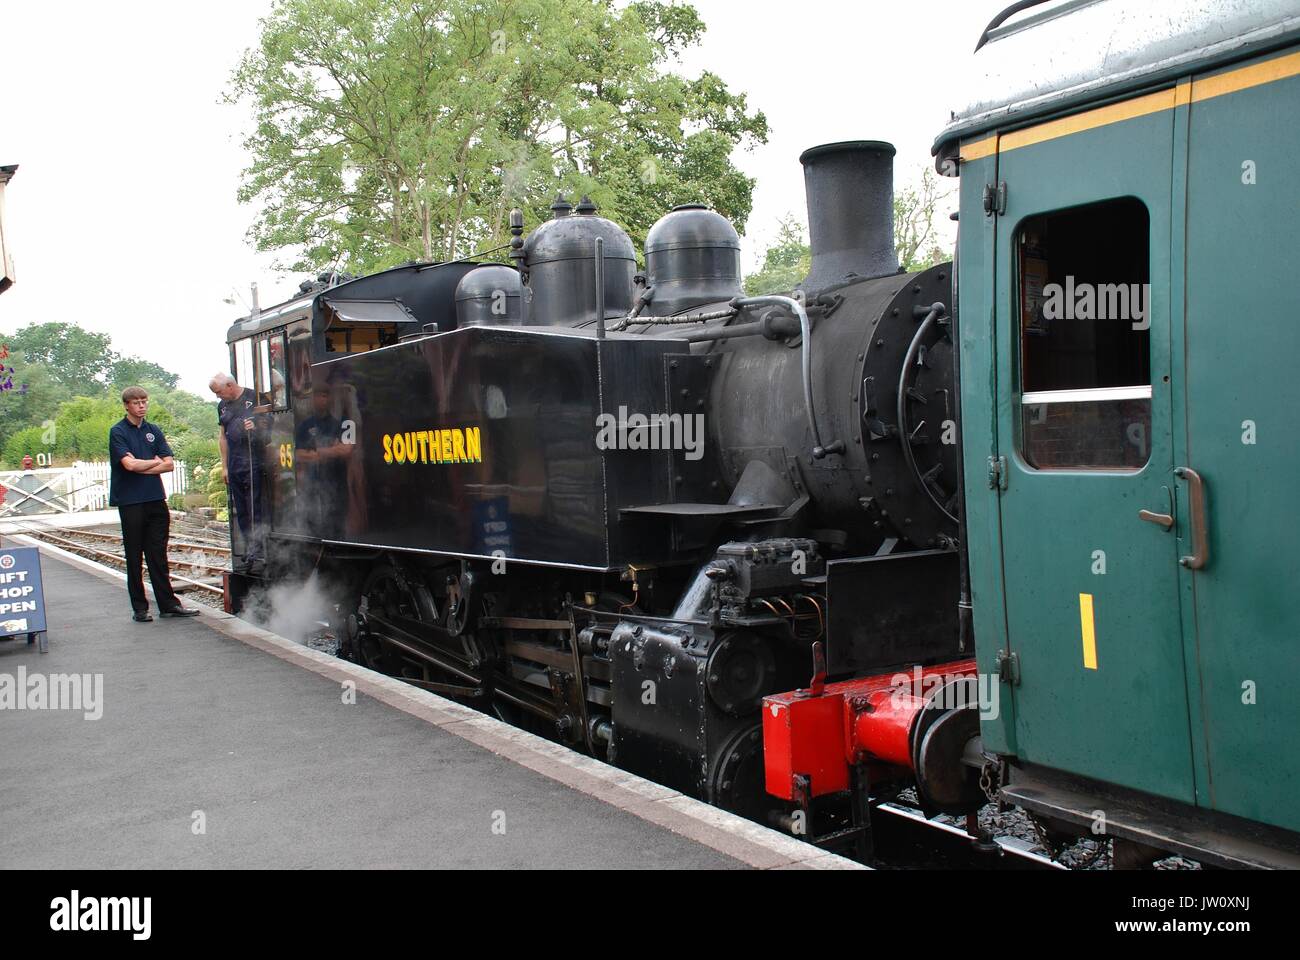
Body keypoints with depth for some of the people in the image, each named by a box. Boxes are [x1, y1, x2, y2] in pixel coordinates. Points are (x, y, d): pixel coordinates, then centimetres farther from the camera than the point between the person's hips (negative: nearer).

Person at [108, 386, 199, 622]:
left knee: (158, 555, 7)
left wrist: (141, 467, -8)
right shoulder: (118, 432, -2)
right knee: (134, 557, 3)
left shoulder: (154, 431, 11)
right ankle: (139, 608, 10)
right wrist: (155, 461, -1)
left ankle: (168, 604, 10)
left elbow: (169, 465, 3)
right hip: (130, 502, -4)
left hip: (156, 499, 4)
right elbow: (130, 464, -16)